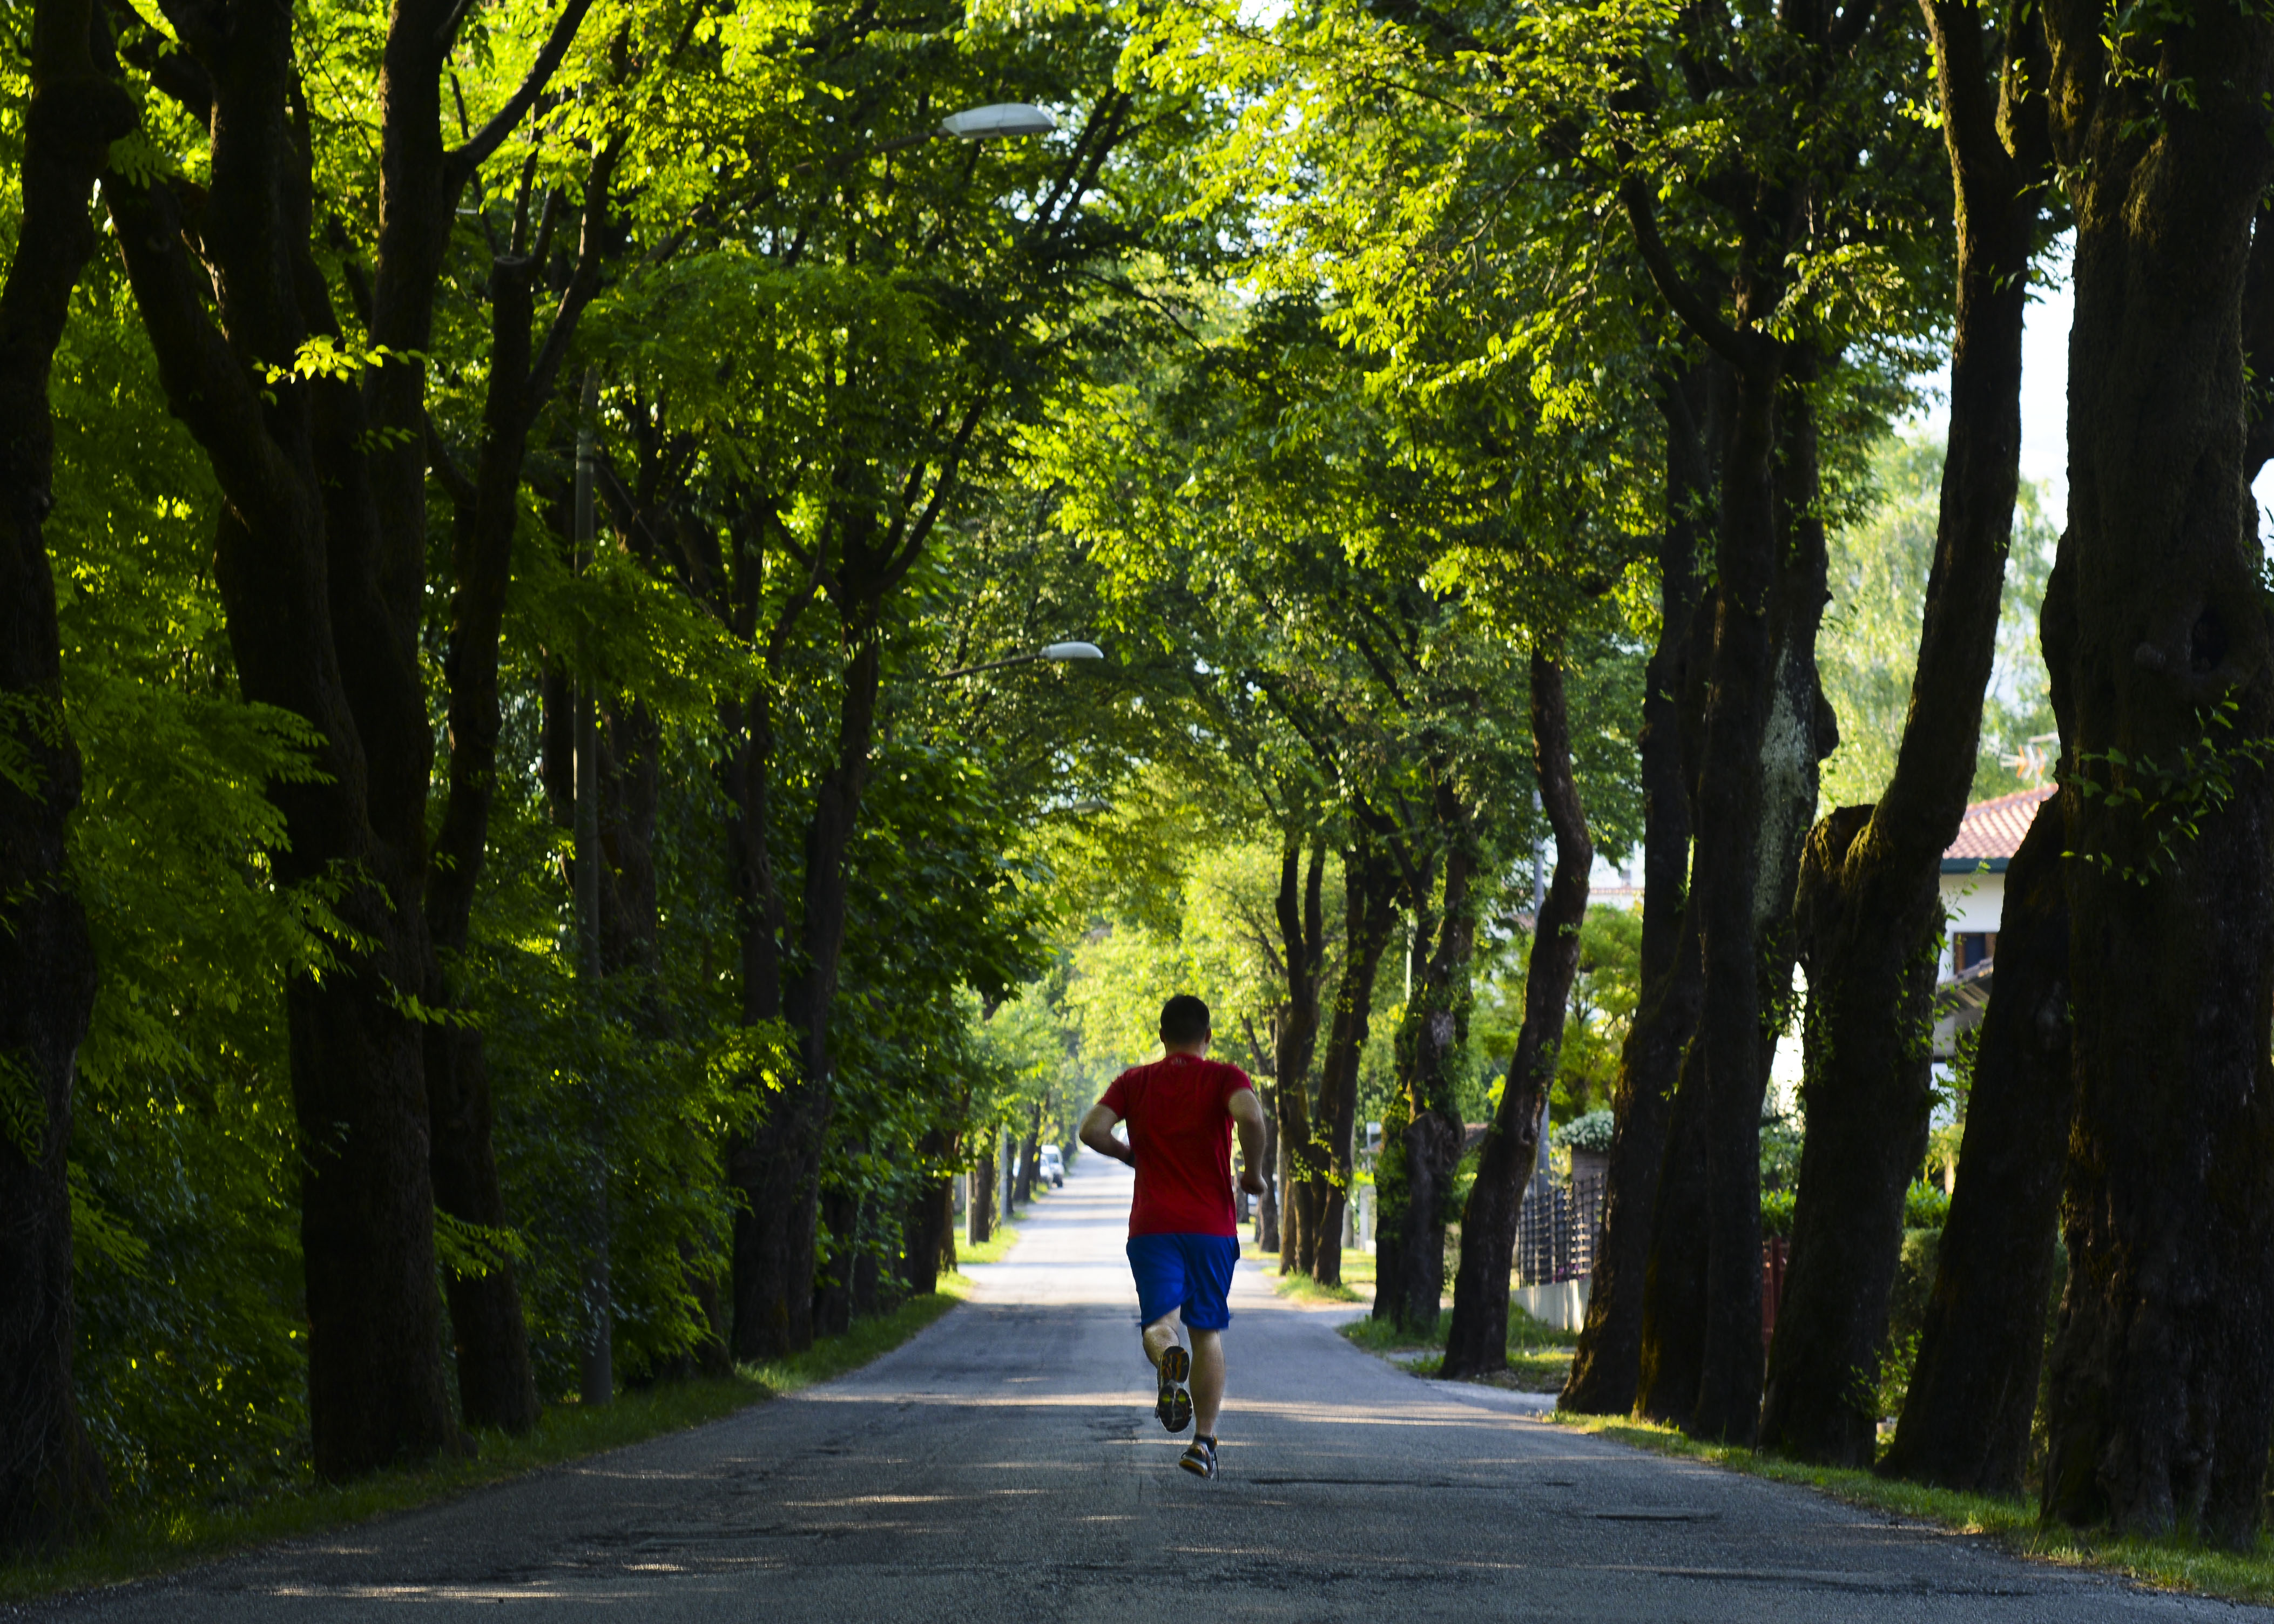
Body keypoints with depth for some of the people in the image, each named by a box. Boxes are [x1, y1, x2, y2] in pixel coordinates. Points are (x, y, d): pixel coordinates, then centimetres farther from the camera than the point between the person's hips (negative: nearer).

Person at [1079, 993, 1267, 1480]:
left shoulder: (1135, 1082, 8)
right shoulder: (1224, 1078, 1)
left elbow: (1092, 1130, -5)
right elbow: (1250, 1116, -20)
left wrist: (1133, 1156, 14)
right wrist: (1253, 1174, -5)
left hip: (1152, 1225, 0)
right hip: (1212, 1225, 0)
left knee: (1160, 1322, -5)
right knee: (1208, 1331, 9)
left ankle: (1169, 1360, -42)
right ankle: (1204, 1441, 5)